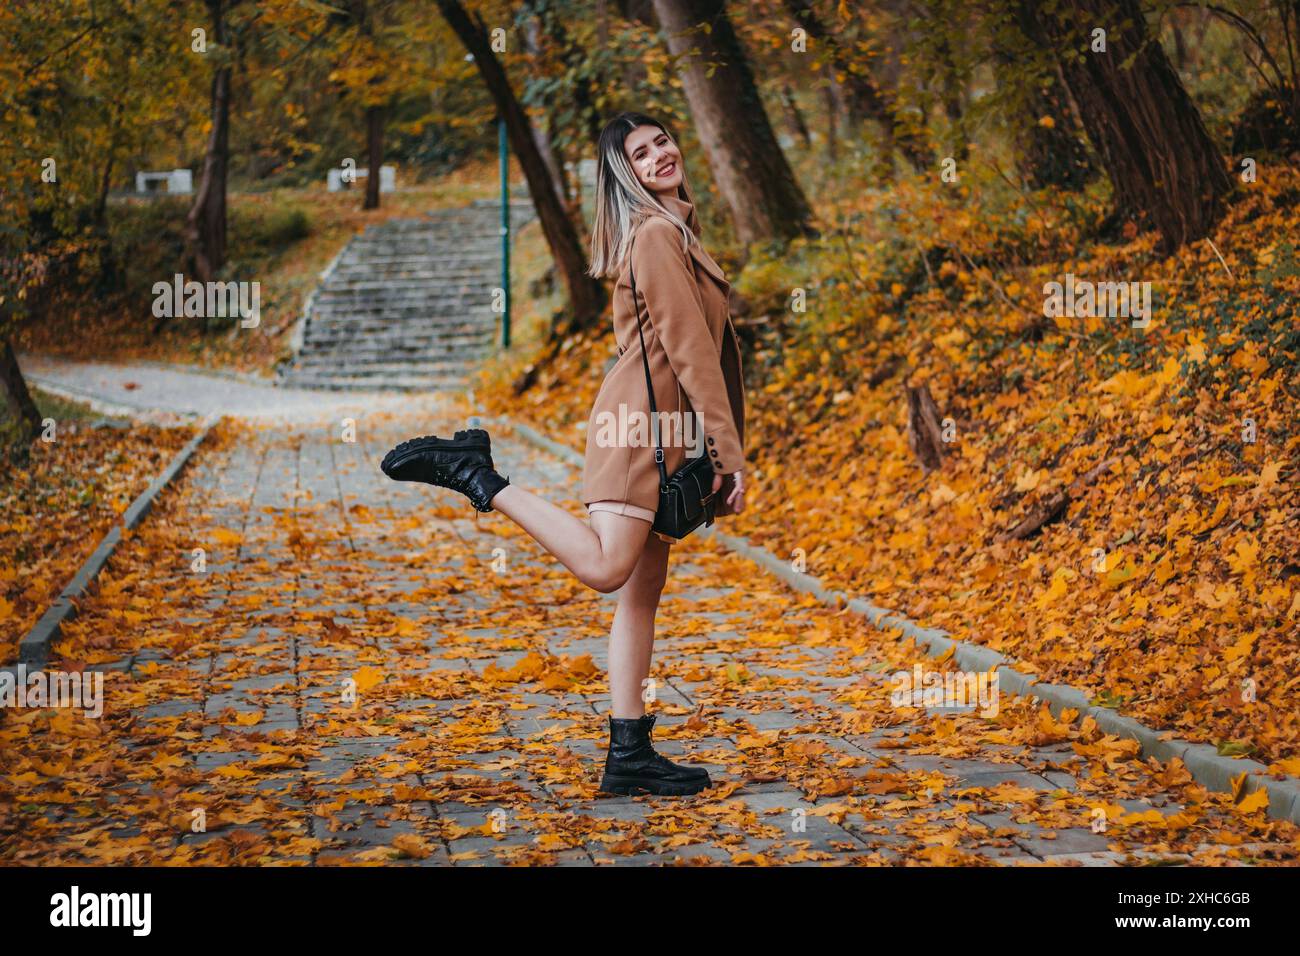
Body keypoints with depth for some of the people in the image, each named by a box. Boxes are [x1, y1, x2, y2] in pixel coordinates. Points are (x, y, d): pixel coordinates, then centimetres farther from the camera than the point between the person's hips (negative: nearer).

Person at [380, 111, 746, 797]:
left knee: (643, 587, 5)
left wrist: (720, 452, 18)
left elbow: (703, 345, 23)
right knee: (604, 567, -22)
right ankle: (473, 475, -12)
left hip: (664, 432, 10)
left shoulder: (673, 233, 23)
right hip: (638, 422, -10)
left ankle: (629, 754, 5)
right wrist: (730, 451, -15)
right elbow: (689, 347, -14)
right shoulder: (655, 234, -8)